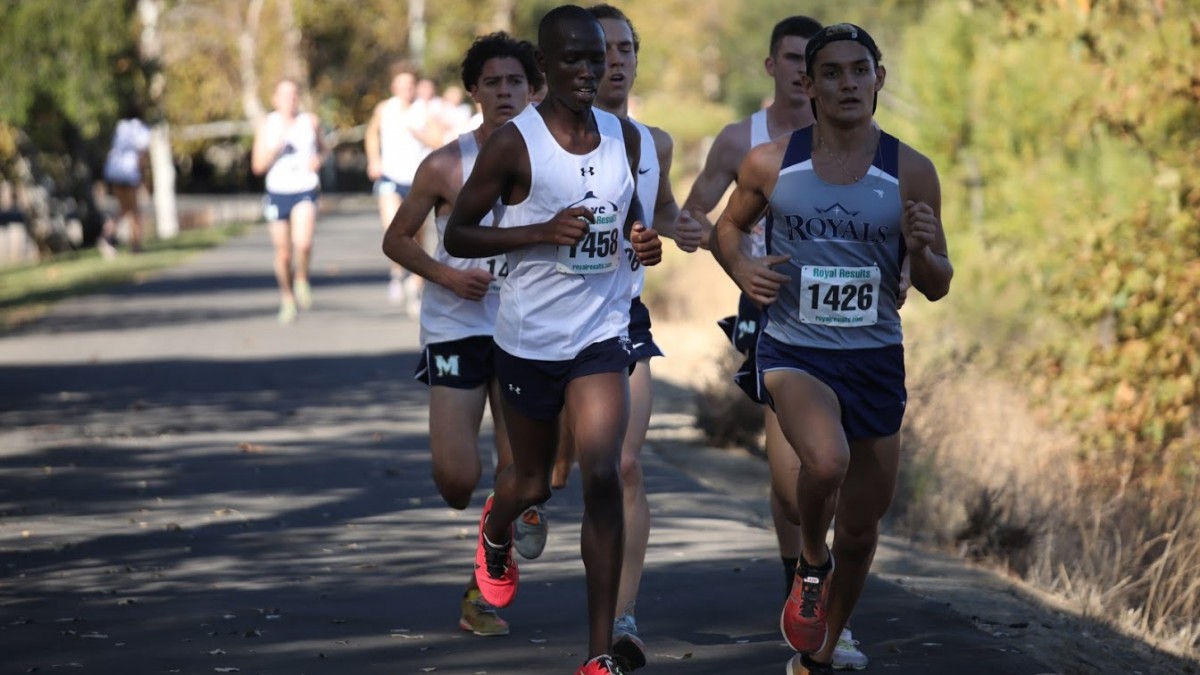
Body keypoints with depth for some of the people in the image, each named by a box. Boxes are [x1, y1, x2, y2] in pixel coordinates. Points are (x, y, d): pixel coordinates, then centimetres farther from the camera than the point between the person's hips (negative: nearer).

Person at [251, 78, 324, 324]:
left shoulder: (311, 121, 2)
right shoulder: (267, 124, -1)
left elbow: (320, 147, 21)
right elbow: (258, 166, -5)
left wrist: (318, 159, -2)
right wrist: (278, 142, -18)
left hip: (305, 191, -1)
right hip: (277, 192, 1)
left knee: (303, 242, -25)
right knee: (283, 254, 7)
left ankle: (302, 279, 6)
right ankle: (287, 298, 31)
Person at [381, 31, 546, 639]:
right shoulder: (445, 166, -6)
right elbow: (396, 240, 2)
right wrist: (446, 275, -13)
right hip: (455, 330, -2)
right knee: (455, 476, -9)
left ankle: (482, 593, 14)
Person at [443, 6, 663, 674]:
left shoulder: (625, 136, 2)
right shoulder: (514, 143, -13)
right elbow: (457, 235, -9)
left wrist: (643, 238, -2)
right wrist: (543, 231, -23)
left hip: (602, 332, 2)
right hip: (531, 337, -2)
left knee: (603, 475, -15)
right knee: (533, 482, 15)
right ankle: (497, 532, 55)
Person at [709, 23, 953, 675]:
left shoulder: (911, 172, -3)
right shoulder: (771, 164, -4)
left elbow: (937, 287, 2)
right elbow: (727, 226, 15)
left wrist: (922, 250, -20)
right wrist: (743, 270, -7)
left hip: (876, 359, 2)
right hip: (792, 351, -2)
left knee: (861, 528, 11)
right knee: (827, 461, -33)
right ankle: (810, 564, 0)